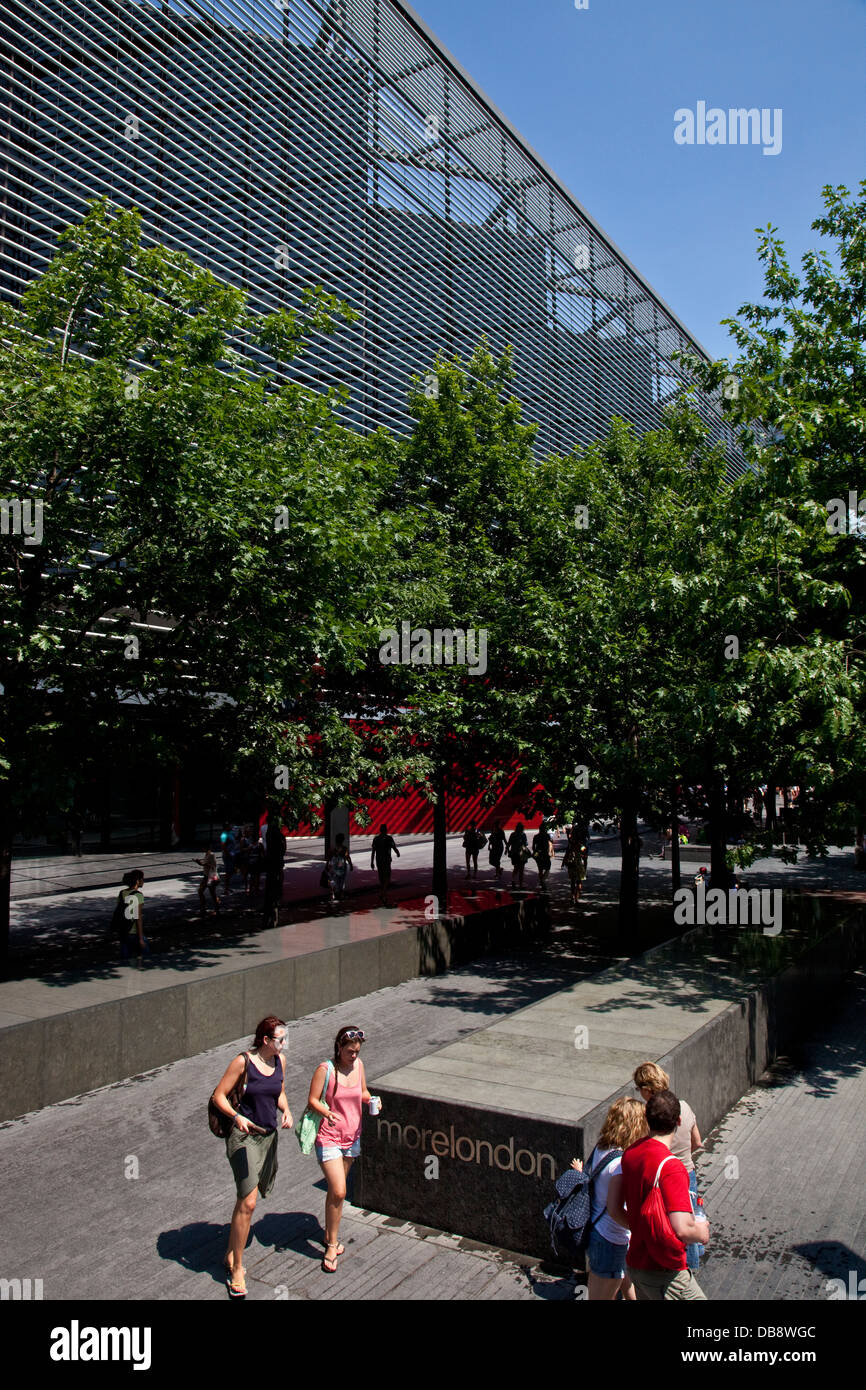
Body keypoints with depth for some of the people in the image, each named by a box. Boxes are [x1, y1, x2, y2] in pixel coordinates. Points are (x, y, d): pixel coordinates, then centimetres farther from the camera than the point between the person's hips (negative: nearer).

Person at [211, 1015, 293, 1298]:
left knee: (246, 1198, 17)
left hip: (269, 1135, 6)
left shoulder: (280, 1060, 1)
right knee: (248, 1203, -10)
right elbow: (219, 1096, -11)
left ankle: (231, 1253, 34)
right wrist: (237, 1117, -27)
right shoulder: (243, 1062, -17)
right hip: (243, 1136, -6)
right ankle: (237, 1270, 4)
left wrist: (286, 1111, -4)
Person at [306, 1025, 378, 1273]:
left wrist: (370, 1099, -9)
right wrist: (327, 1113, -32)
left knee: (336, 1190, 18)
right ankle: (332, 1244, 7)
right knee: (338, 1192, -10)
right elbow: (312, 1100, -14)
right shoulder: (325, 1069, -17)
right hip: (329, 1138, -5)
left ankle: (329, 1233, 37)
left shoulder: (358, 1065, -1)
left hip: (352, 1137, 5)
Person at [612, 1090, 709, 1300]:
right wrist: (701, 1231, -9)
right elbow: (682, 1229, -29)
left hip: (634, 1264, 8)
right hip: (664, 1272, -7)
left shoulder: (630, 1153, 0)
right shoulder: (670, 1166, -24)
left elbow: (615, 1210, 8)